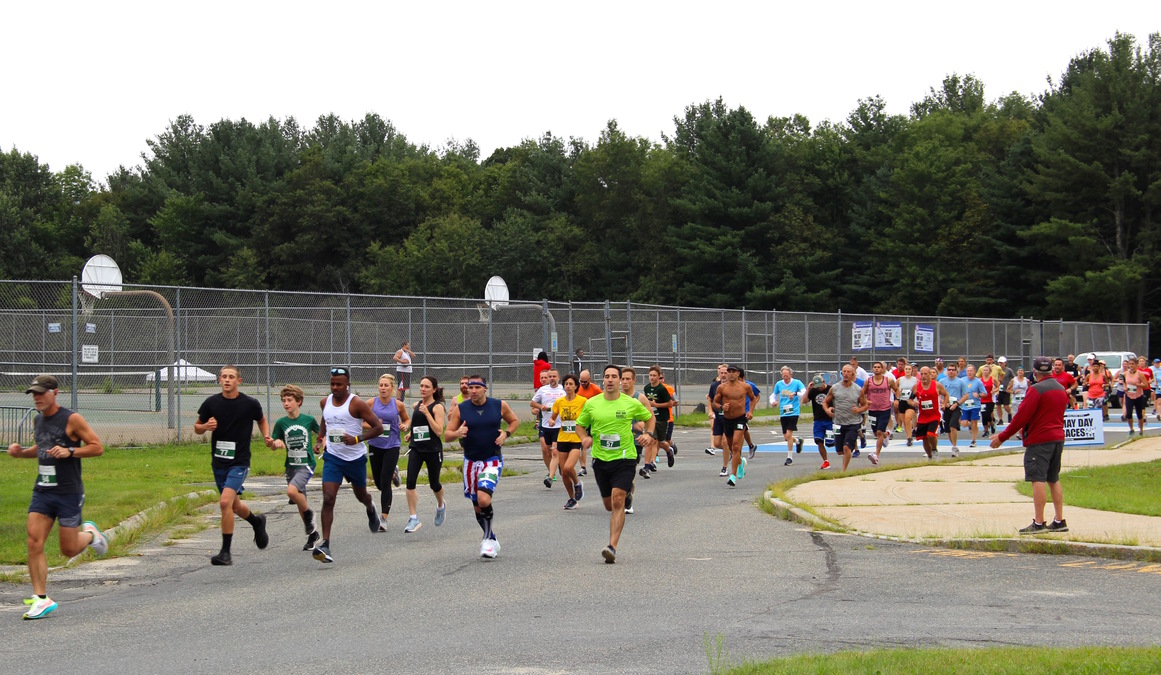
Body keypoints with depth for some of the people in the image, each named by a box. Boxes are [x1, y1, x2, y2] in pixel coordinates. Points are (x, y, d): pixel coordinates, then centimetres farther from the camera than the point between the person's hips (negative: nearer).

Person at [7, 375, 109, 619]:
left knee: (69, 550, 0)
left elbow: (98, 447, -9)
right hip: (42, 491, 6)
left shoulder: (72, 419, -10)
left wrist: (69, 451, -21)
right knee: (34, 543, -9)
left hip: (68, 492, -5)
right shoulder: (37, 421, 10)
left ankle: (90, 534, 33)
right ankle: (41, 598, -6)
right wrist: (21, 452, 8)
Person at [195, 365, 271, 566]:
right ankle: (257, 522, 52)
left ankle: (226, 553, -13)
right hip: (218, 462, 4)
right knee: (235, 505, 19)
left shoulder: (250, 404, -6)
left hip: (239, 462, -4)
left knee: (225, 502, -21)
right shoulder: (211, 403, -2)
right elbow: (197, 428, 8)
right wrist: (206, 426, -14)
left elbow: (262, 421, 15)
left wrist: (267, 436, -3)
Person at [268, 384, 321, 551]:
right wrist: (275, 442, -14)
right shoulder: (281, 423, 2)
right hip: (291, 466, 4)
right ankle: (312, 533, 25)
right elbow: (274, 445, 7)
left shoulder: (309, 420, -4)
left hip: (306, 464, -4)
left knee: (292, 491, -28)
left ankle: (308, 513, -2)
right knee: (300, 502, 10)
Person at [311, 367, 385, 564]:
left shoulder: (357, 404, -14)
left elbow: (378, 427, -14)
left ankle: (371, 509, 59)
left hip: (355, 457, -2)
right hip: (333, 457, 2)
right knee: (328, 499, -14)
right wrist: (320, 438, 8)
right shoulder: (325, 402, 2)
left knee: (361, 495, 20)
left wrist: (357, 439, -26)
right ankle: (325, 544, -18)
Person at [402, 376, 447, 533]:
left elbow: (439, 431, -18)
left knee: (434, 483, 12)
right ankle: (413, 518, -10)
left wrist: (427, 413, -23)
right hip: (416, 449, 4)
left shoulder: (437, 407, -8)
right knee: (410, 482, -13)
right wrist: (410, 433, 10)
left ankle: (441, 505, 45)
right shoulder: (416, 405, 9)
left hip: (433, 450, -4)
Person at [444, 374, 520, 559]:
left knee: (484, 500, -23)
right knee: (477, 506, 10)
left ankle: (488, 538, -3)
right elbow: (447, 435, -2)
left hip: (492, 460, -3)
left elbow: (514, 421, 14)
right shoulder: (460, 409, -4)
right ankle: (491, 539, 30)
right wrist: (457, 433, -24)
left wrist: (506, 433, -6)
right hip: (471, 461, 3)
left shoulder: (499, 406, -4)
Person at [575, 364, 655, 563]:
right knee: (609, 505, 14)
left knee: (617, 501, -17)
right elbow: (580, 425, 15)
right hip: (600, 459, 3)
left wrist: (648, 434, -3)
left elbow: (650, 417, 15)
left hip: (625, 458, -3)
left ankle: (612, 547, -20)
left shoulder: (631, 403, -3)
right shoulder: (591, 404, 1)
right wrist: (585, 438, -6)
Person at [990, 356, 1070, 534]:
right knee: (1054, 480, 14)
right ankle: (1059, 521, 14)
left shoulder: (1036, 389, -13)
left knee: (1038, 479, -8)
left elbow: (1022, 416, -16)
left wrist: (1002, 437, -9)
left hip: (1039, 440, -8)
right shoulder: (1062, 389, 12)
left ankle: (1038, 523, -12)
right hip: (1058, 439, 8)